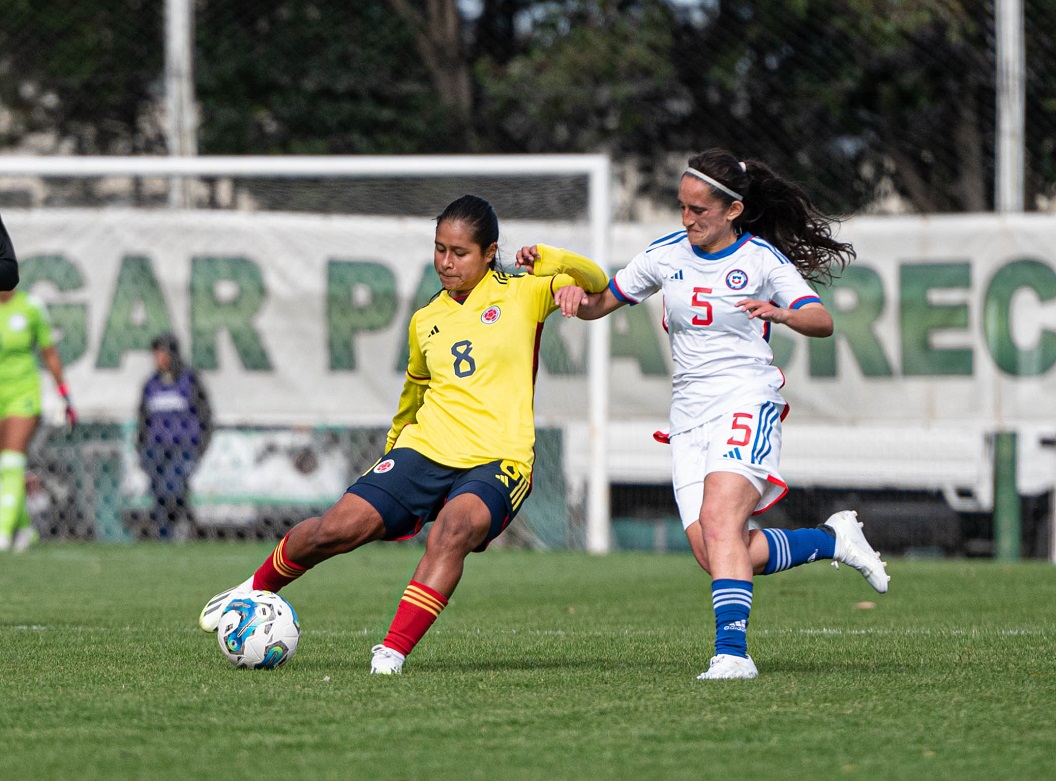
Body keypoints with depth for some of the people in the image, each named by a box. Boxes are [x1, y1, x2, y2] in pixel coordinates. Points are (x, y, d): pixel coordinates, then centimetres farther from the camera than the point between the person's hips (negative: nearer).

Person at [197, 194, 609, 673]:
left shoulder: (521, 294, 5)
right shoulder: (425, 321, 16)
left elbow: (595, 283, -1)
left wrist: (544, 260, -17)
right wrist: (393, 449, 39)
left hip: (497, 461, -4)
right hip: (426, 450, 4)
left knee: (453, 529, -36)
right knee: (336, 528, -10)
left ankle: (393, 651, -36)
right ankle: (257, 589, 18)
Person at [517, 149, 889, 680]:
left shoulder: (762, 259, -3)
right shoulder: (665, 254, 10)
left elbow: (822, 321, -13)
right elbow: (598, 304, 17)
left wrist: (781, 313, -34)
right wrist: (572, 290, -5)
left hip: (747, 402, -5)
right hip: (689, 414, 5)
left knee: (719, 520, -27)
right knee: (713, 554, -7)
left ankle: (732, 651, -31)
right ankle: (833, 540, 14)